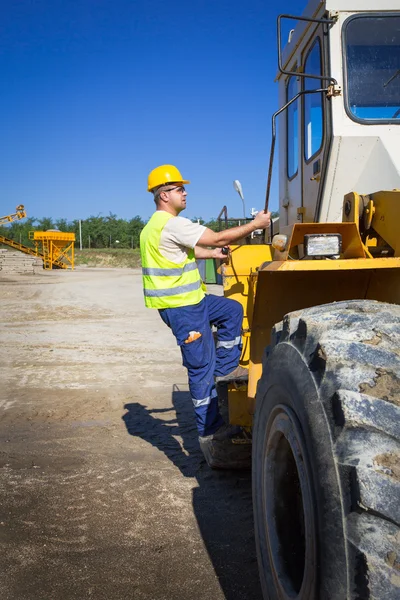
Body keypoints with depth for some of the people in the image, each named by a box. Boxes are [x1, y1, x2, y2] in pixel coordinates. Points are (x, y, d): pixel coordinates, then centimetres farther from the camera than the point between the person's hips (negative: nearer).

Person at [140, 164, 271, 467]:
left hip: (189, 298, 10)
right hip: (181, 307, -10)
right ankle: (209, 431, 8)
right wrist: (256, 224, -9)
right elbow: (219, 238, -19)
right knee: (201, 368, -3)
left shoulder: (159, 226, 14)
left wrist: (213, 253, 24)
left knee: (232, 310, 20)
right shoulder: (172, 225, -20)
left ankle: (226, 367, 25)